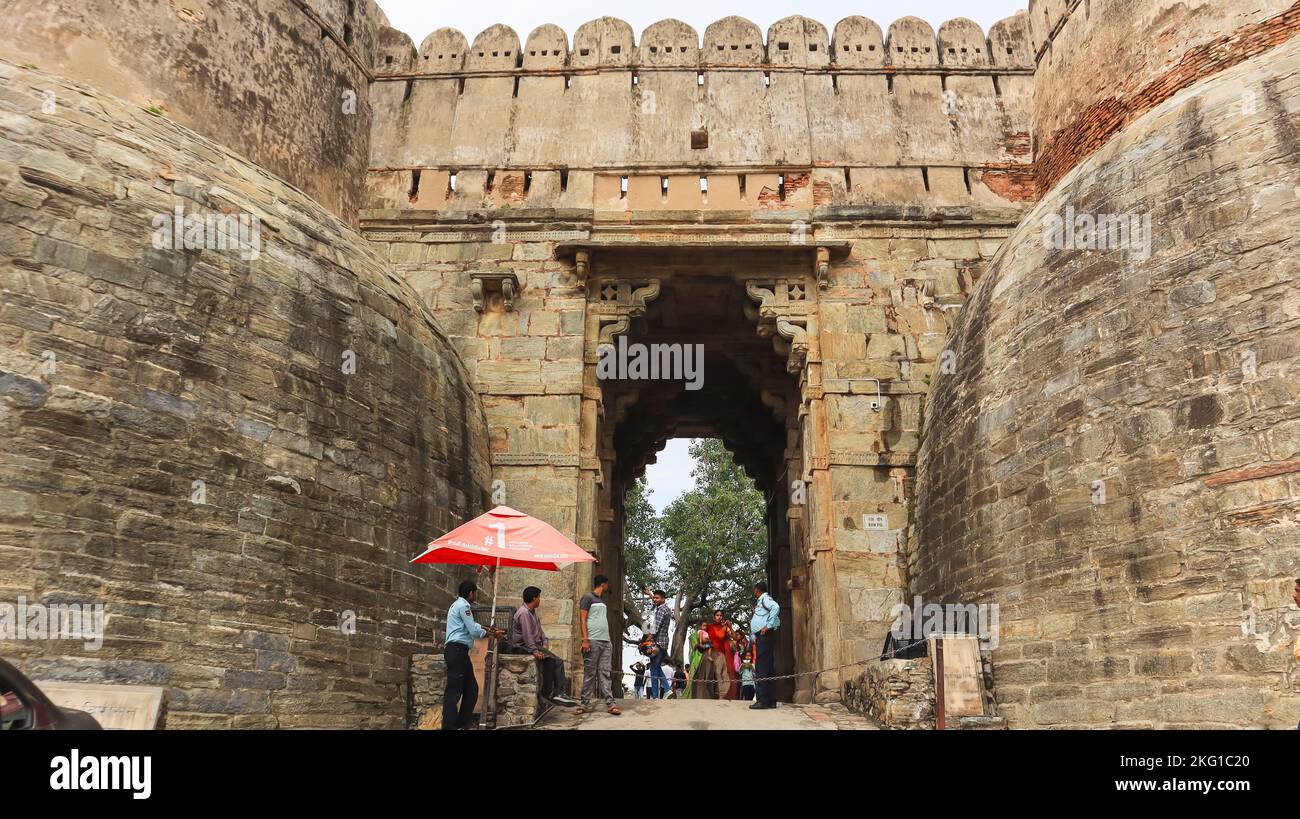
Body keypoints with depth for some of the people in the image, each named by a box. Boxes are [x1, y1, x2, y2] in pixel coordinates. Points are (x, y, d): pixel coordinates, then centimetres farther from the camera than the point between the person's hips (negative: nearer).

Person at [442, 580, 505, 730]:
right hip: (457, 650, -11)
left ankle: (462, 725, 17)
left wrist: (491, 629, 27)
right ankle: (449, 727, -11)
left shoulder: (459, 605, 23)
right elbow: (474, 631, -12)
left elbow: (473, 626, 31)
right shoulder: (463, 606, -9)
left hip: (459, 651, 11)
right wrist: (492, 633, 2)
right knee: (454, 690, -11)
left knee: (471, 688, 13)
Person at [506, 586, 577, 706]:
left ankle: (560, 693, -12)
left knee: (558, 661, -4)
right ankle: (547, 692, -18)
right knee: (548, 658, -25)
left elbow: (539, 630, 21)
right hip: (522, 646, -10)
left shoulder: (532, 612, 17)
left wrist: (545, 641, 4)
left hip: (533, 644, 10)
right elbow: (527, 634, -24)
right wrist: (535, 651, -29)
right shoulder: (523, 613, -16)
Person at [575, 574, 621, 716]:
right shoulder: (588, 597, 0)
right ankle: (584, 704, 1)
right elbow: (582, 619, -7)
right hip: (593, 641, -7)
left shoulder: (602, 601, 23)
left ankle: (610, 703, -3)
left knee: (605, 673, 1)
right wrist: (585, 639, -15)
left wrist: (609, 641, 17)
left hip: (605, 642, 7)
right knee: (589, 674, -4)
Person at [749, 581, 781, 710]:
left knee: (762, 668, -13)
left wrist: (768, 626, -23)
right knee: (768, 668, 9)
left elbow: (775, 607, -25)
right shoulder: (761, 601, 23)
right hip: (761, 637, 10)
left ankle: (762, 700, -17)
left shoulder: (765, 598, -5)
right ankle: (771, 700, 10)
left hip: (765, 636, -10)